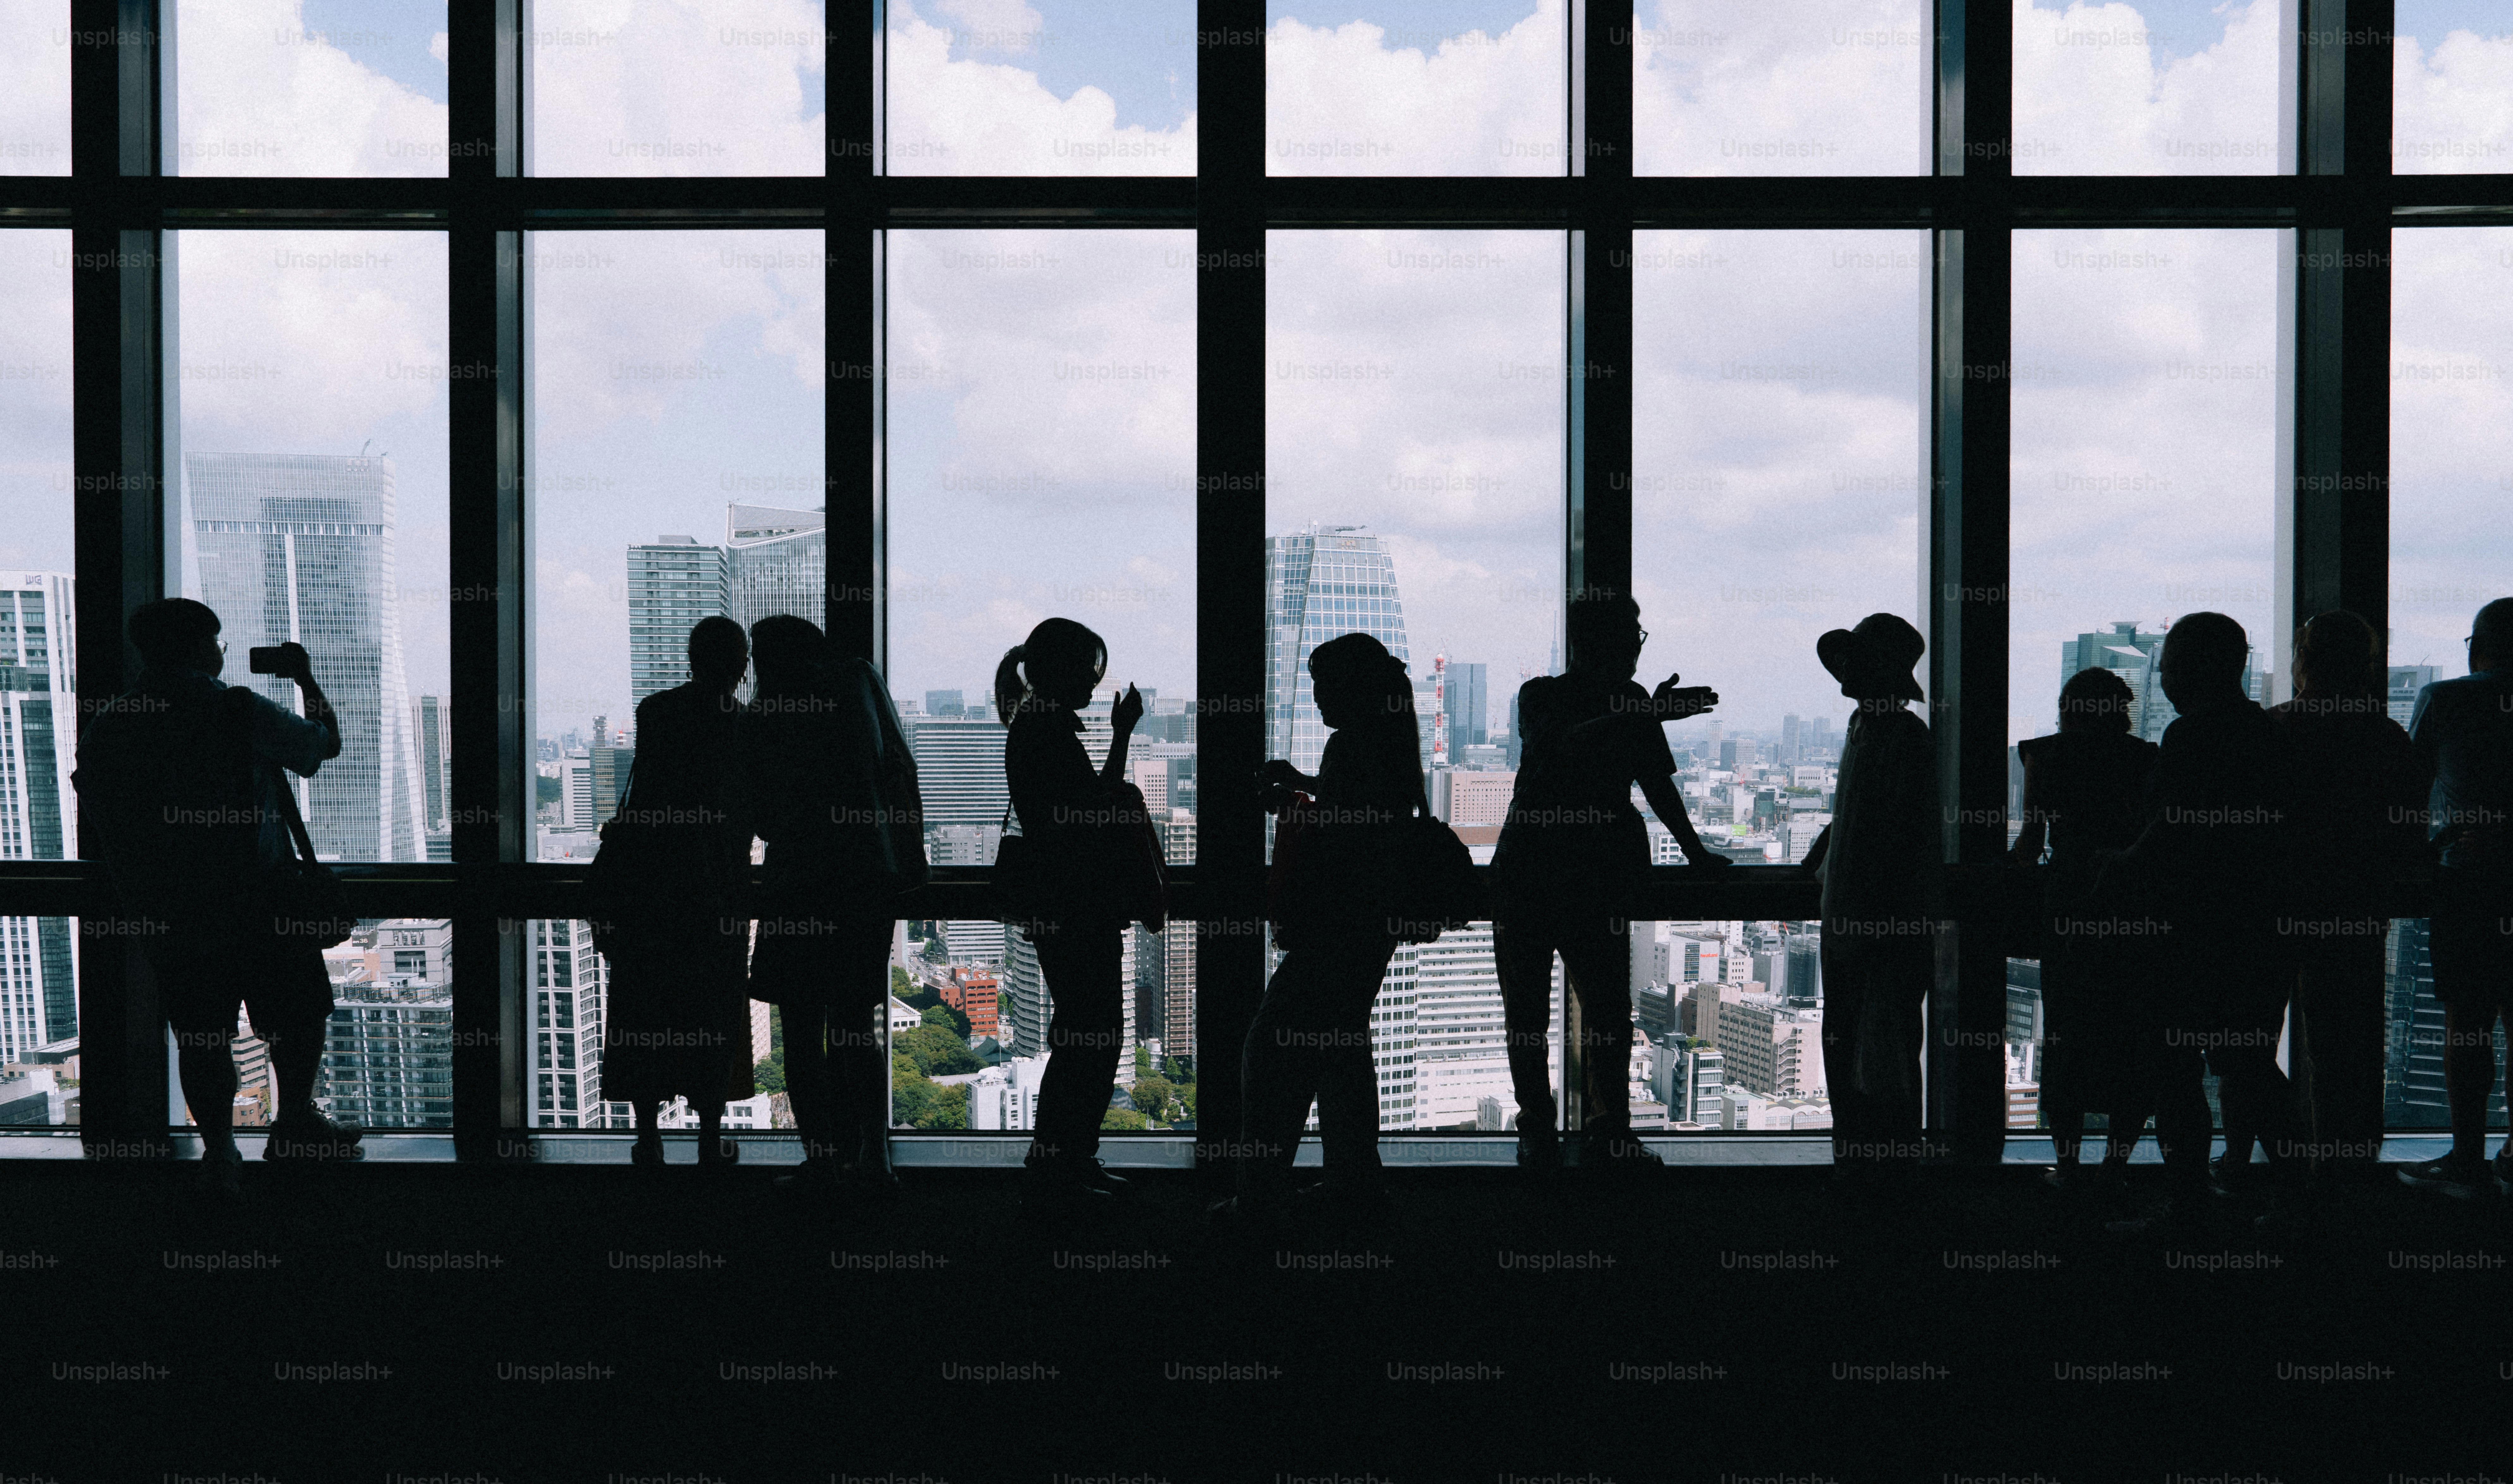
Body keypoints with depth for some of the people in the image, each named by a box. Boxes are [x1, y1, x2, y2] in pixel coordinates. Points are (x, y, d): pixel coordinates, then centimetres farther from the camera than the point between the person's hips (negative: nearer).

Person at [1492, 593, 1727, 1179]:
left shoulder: (1632, 704, 11)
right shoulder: (1540, 696, -5)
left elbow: (1656, 781, 23)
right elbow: (1568, 741, -27)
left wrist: (1695, 851, 28)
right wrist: (1648, 715, -35)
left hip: (1598, 881, 3)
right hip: (1527, 872, -3)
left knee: (1610, 1009, -4)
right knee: (1527, 1010, 2)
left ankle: (1609, 1129, 6)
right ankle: (1536, 1129, 13)